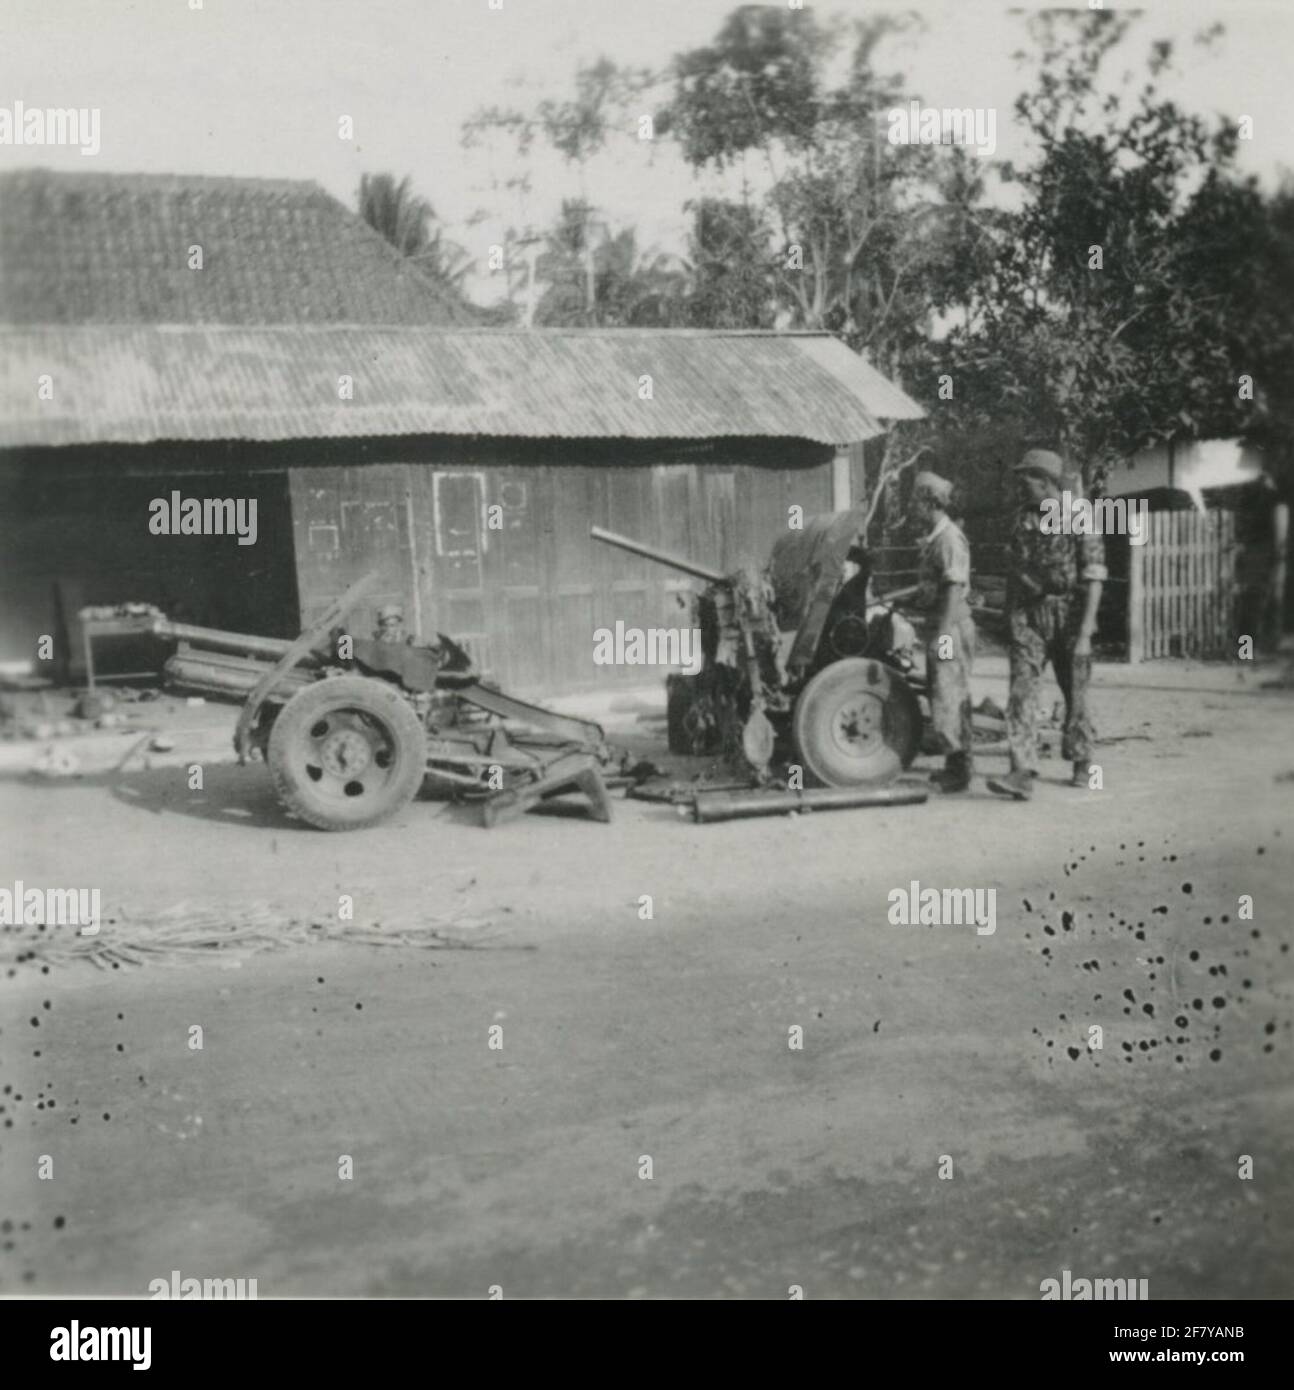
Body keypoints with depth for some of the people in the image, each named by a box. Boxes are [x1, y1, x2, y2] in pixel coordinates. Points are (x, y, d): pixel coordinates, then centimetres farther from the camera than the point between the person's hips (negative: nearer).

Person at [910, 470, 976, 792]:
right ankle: (959, 764, 23)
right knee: (953, 697, 14)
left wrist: (943, 636, -23)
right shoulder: (932, 538, 14)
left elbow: (954, 590, -21)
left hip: (951, 627, -10)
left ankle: (959, 766, -4)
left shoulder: (950, 538, -16)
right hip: (938, 624, 10)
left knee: (948, 697, -8)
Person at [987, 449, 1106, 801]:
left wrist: (1085, 633, -19)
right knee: (1022, 691, -10)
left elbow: (1094, 580, -12)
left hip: (1068, 617, -4)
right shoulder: (1022, 518, 8)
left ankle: (1082, 764, 29)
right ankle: (1023, 774, -16)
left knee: (1075, 695, 9)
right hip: (1027, 616, 4)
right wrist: (1009, 615, 18)